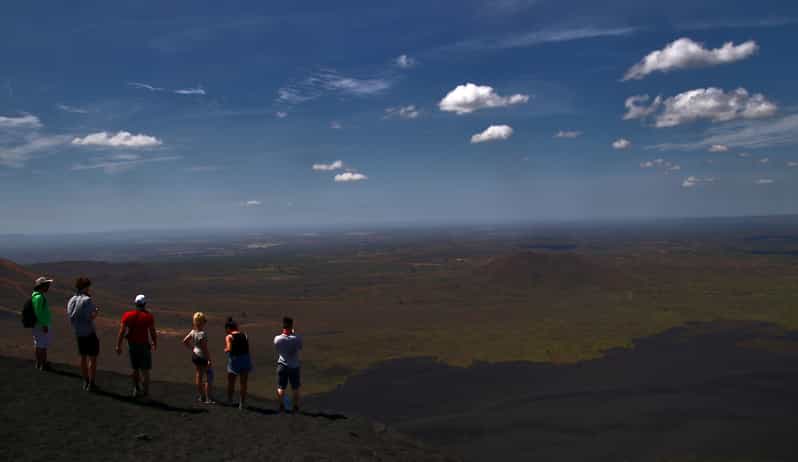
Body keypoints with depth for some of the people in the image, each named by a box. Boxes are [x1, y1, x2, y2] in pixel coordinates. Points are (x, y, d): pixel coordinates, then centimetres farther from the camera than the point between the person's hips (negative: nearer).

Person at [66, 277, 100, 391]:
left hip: (78, 333, 7)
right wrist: (96, 312, -4)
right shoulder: (87, 300, -18)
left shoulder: (72, 300, 3)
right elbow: (90, 317, -23)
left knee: (83, 357, 18)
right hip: (89, 333, -7)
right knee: (92, 358, 3)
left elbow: (70, 315, 10)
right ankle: (91, 384, 7)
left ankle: (86, 382, 26)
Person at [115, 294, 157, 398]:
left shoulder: (127, 315, -3)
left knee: (135, 369, 19)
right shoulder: (148, 316, -11)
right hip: (144, 345, -3)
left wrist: (118, 346, 0)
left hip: (132, 345, 3)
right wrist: (155, 344, 5)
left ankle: (136, 389, 23)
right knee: (145, 370, 7)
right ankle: (145, 391, 11)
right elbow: (152, 332, -9)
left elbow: (121, 332, -6)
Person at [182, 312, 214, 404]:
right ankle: (208, 399, 2)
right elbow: (205, 348, -23)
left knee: (199, 375, 19)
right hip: (202, 357, -8)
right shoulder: (203, 334, -23)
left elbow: (185, 341, 5)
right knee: (208, 377, 1)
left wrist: (191, 348, 13)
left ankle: (200, 396, 29)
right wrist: (209, 360, -18)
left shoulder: (193, 332, -1)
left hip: (195, 355, 8)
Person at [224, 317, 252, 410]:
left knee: (231, 382, 20)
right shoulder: (244, 335, 6)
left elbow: (229, 349, -18)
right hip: (245, 359, 3)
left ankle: (229, 400, 37)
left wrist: (225, 350, 1)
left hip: (234, 360, -3)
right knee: (243, 383, 10)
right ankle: (242, 404, 9)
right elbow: (248, 349, 6)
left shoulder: (229, 337, -7)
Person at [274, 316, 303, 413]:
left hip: (282, 366, 1)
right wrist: (294, 334, 0)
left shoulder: (277, 339, -17)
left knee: (281, 388, 16)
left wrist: (284, 333, 3)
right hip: (294, 366, -1)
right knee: (295, 388, 14)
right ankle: (296, 407, 22)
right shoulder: (297, 339, -21)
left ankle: (282, 407, 23)